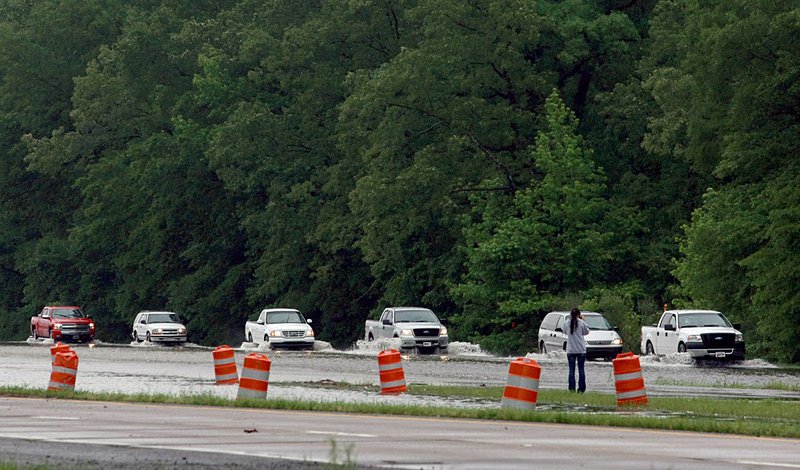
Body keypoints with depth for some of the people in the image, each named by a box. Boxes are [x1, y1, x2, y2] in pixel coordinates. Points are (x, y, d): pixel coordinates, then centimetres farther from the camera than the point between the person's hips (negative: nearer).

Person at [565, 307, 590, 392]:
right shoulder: (581, 323, -7)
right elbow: (586, 332, 6)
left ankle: (572, 388, -1)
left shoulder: (567, 323, -2)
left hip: (570, 350, 1)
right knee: (581, 369, 5)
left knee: (571, 369, 5)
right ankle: (581, 388, 2)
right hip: (581, 350, -1)